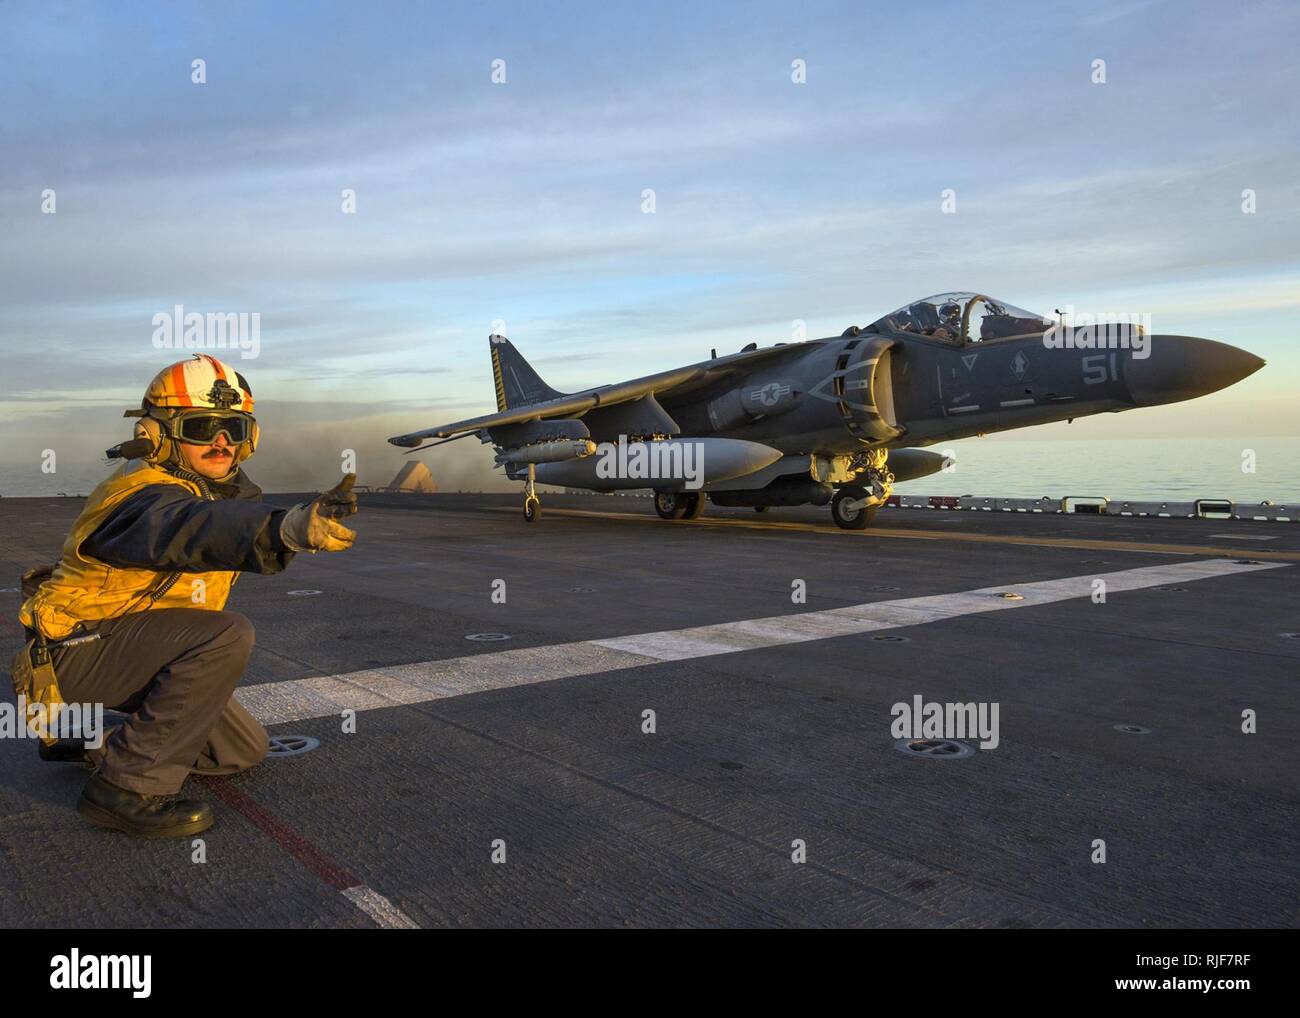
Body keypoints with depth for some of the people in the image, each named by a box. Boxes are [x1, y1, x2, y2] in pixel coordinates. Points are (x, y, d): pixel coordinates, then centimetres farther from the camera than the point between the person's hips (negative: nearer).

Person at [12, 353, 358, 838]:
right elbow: (188, 530, -51)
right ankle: (126, 786, -22)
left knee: (243, 750, 10)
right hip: (74, 650, -9)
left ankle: (93, 743, 24)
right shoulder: (148, 496, -30)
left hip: (139, 648, 9)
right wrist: (287, 528, -70)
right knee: (225, 635, -32)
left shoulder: (226, 485, 3)